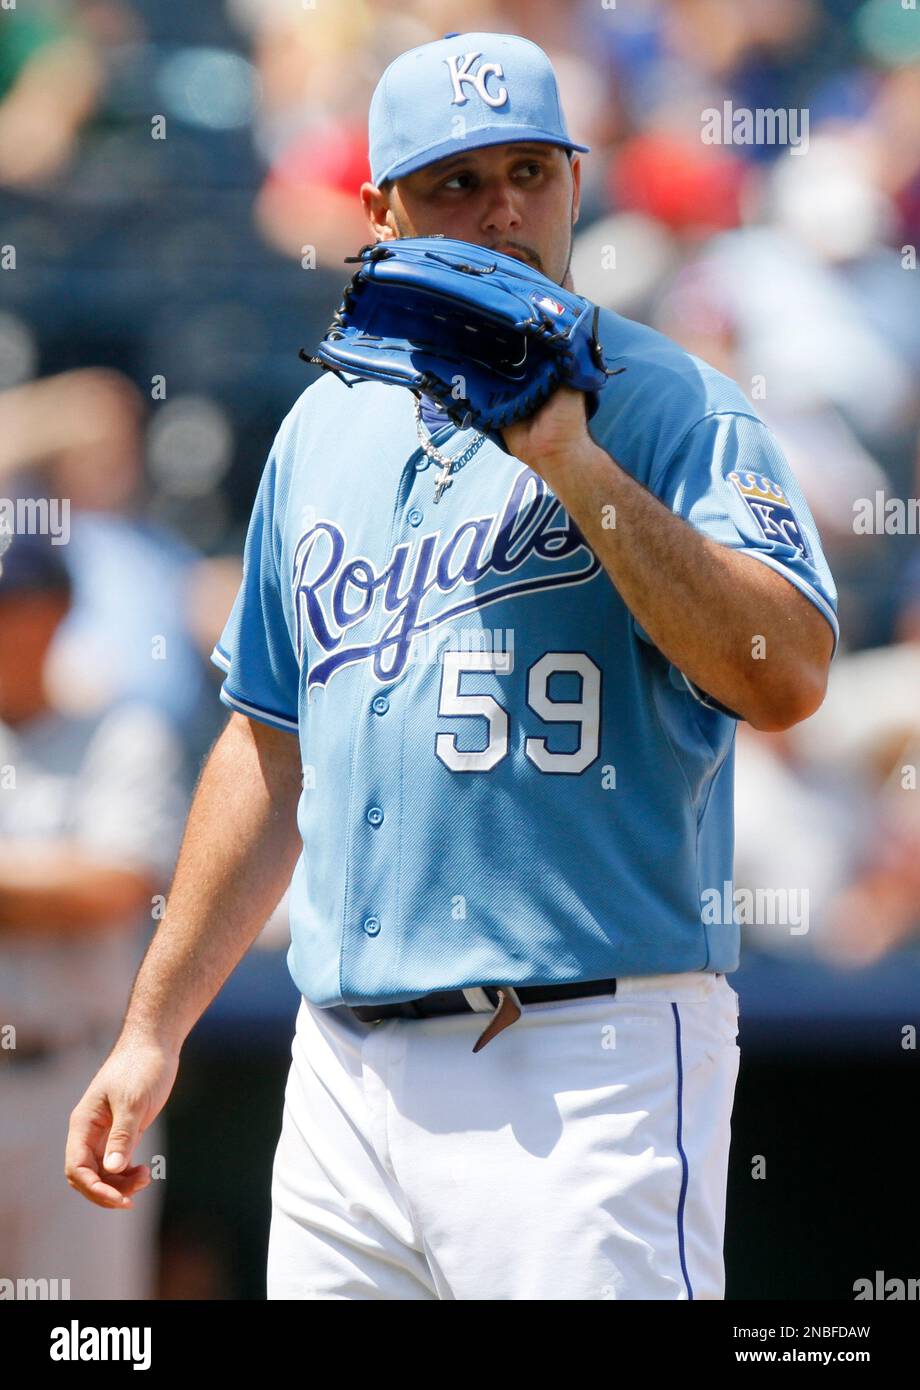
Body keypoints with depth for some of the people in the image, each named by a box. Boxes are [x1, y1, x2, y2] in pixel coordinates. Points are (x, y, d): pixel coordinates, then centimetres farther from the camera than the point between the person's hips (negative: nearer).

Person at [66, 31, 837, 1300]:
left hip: (590, 1063, -6)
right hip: (343, 1069, 6)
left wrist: (574, 461, -18)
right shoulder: (325, 430, 16)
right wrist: (154, 1027, 21)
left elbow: (785, 675, -17)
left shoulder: (670, 409, -2)